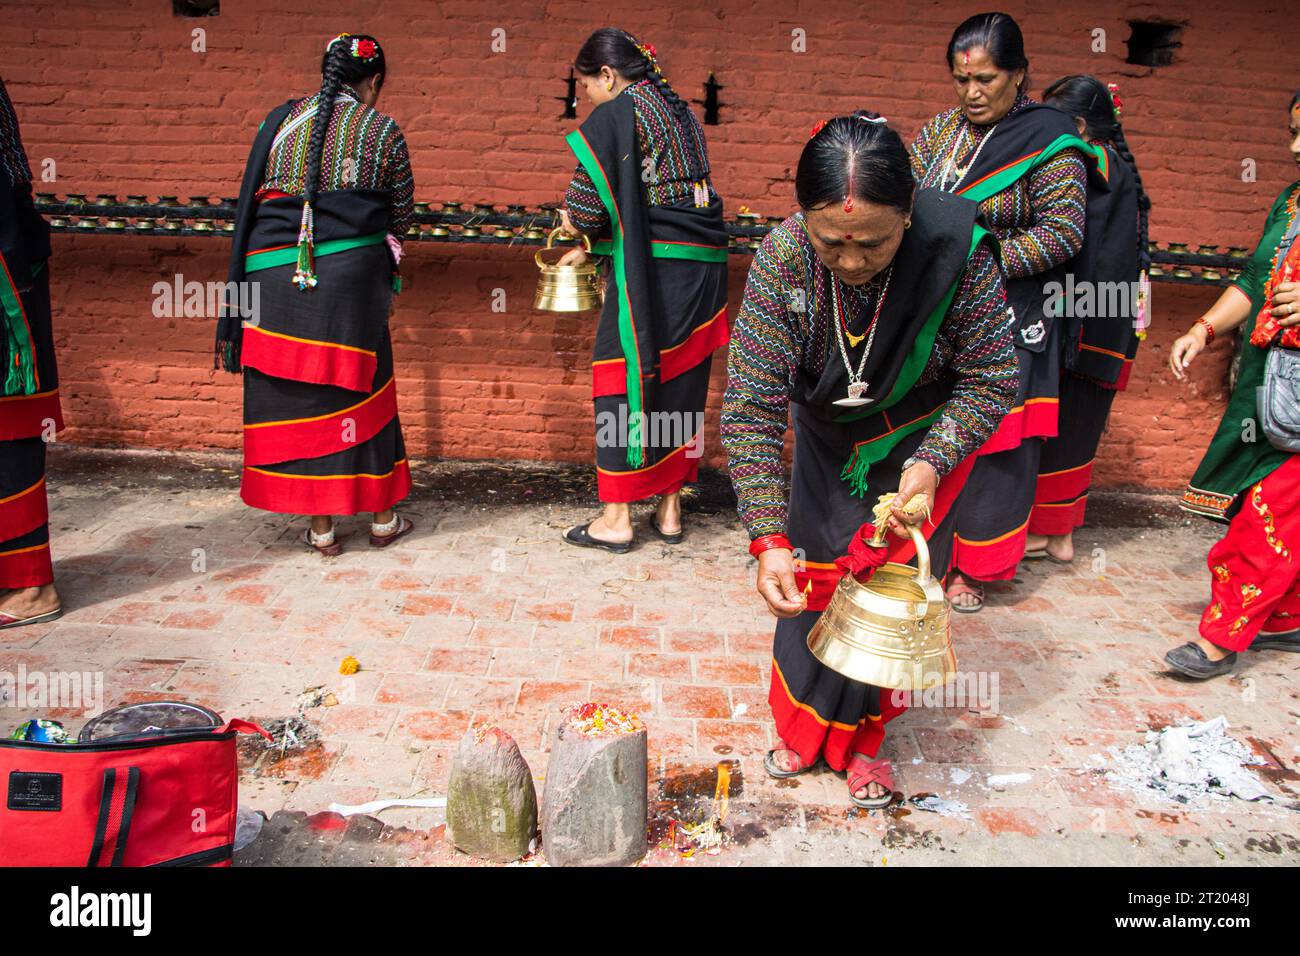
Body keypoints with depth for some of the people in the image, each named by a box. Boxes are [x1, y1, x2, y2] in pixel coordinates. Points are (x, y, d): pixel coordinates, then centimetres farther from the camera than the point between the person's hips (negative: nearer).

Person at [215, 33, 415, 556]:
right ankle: (383, 518, 19)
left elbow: (251, 201, 11)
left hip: (275, 274, 2)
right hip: (350, 276, -1)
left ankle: (321, 528, 14)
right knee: (360, 391, 10)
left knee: (293, 395, 8)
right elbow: (400, 212, 9)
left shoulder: (280, 120, 9)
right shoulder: (381, 131, 2)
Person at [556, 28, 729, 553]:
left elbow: (588, 203, -13)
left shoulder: (614, 115, -6)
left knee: (624, 378, 1)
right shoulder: (679, 110, 19)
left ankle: (616, 519, 5)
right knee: (680, 381, 12)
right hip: (703, 265, 8)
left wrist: (573, 221, 11)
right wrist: (593, 246, 22)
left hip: (650, 269, -8)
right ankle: (669, 510, 19)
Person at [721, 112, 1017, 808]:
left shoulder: (958, 251, -33)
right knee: (811, 575, 6)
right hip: (827, 436, 1)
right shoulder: (781, 258, -31)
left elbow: (990, 379, -17)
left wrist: (932, 463, -33)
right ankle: (804, 724, 30)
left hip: (924, 438, -1)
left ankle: (860, 738, 25)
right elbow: (750, 408, -28)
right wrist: (769, 540, -34)